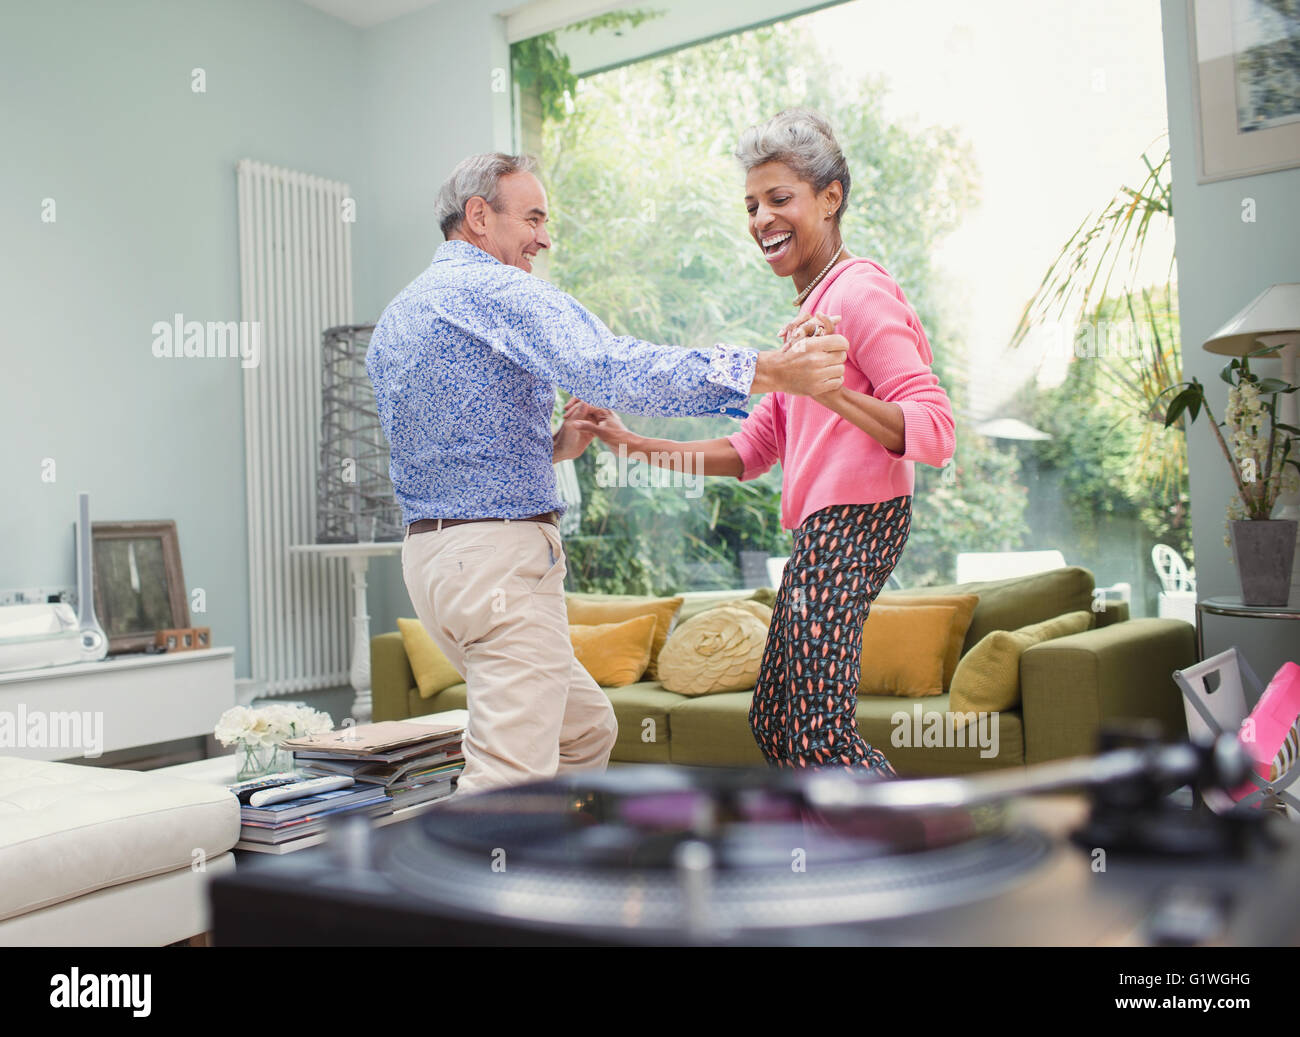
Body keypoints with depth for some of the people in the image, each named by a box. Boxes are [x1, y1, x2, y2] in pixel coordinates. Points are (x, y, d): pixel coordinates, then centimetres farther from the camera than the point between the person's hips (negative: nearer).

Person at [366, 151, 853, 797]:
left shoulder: (392, 321, 20)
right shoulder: (494, 290, -10)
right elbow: (613, 369, -26)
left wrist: (552, 448, 15)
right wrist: (765, 372, -27)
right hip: (501, 551, -10)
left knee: (585, 729, 20)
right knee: (510, 771, -8)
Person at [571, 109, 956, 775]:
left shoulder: (860, 289, -6)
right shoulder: (812, 307, 23)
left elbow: (935, 431, -19)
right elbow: (753, 448, 20)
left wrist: (830, 391, -34)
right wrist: (636, 447, 12)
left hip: (849, 520, -10)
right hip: (822, 528, 10)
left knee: (816, 738, -12)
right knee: (776, 722, 14)